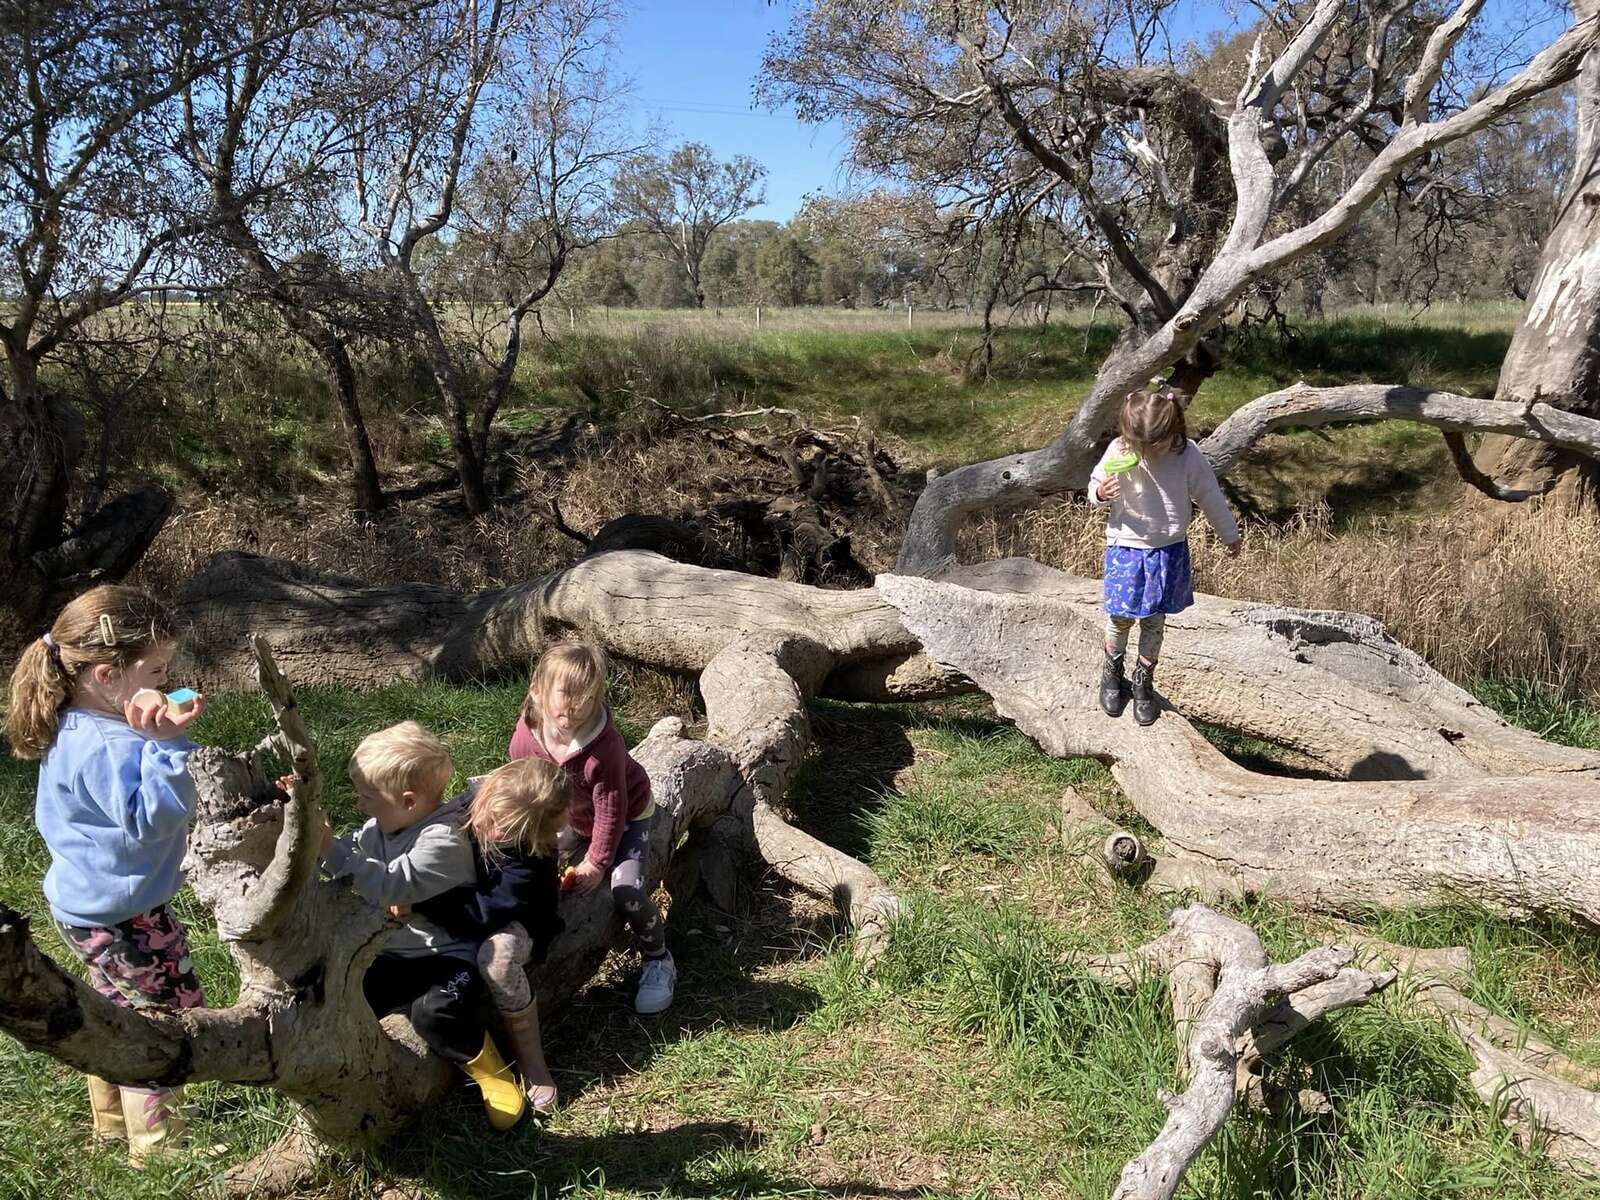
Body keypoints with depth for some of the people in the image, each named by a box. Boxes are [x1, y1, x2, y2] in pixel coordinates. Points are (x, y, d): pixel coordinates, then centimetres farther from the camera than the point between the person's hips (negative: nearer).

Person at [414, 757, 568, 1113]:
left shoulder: (532, 859, -34)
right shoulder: (473, 799, -20)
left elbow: (486, 913, -40)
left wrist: (417, 901, -40)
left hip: (511, 927, -7)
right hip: (463, 917, 7)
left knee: (498, 952, -40)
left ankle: (529, 1056, -20)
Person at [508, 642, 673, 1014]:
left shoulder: (605, 747, -40)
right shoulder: (525, 736, -25)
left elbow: (610, 812, -29)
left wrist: (597, 862, -21)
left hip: (627, 818, -6)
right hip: (571, 818, 6)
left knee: (627, 891, -19)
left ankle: (658, 962, 3)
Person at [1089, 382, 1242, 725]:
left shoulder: (1187, 456, -14)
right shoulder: (1118, 452, -15)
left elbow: (1209, 497, 0)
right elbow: (1095, 487, 0)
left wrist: (1230, 536, 12)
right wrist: (1100, 494, -25)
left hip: (1169, 551, 1)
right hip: (1126, 548, -1)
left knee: (1154, 621, 10)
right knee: (1121, 617, 6)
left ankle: (1144, 681, 30)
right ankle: (1112, 670, 33)